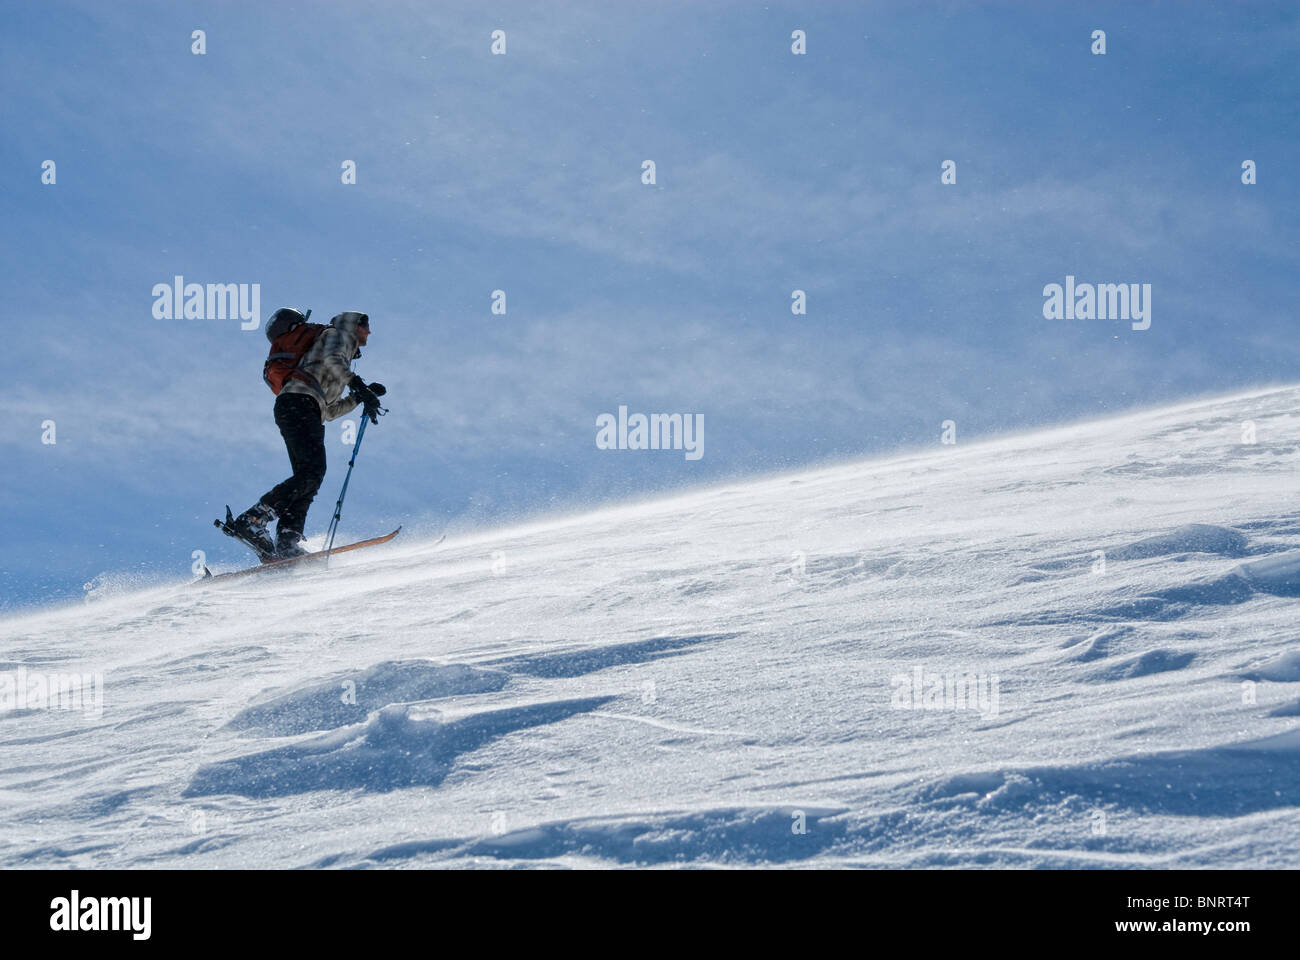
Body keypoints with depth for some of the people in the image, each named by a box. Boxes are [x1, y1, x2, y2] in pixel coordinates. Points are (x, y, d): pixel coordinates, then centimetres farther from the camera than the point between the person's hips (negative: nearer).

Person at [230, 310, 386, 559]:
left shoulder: (344, 356, 37)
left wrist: (360, 397, 32)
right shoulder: (339, 334, 14)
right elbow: (331, 359, -11)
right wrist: (359, 386, -18)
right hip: (299, 401, -9)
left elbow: (328, 412, 34)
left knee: (308, 477, -6)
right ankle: (252, 519, -30)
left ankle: (286, 545, -21)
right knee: (312, 471, -23)